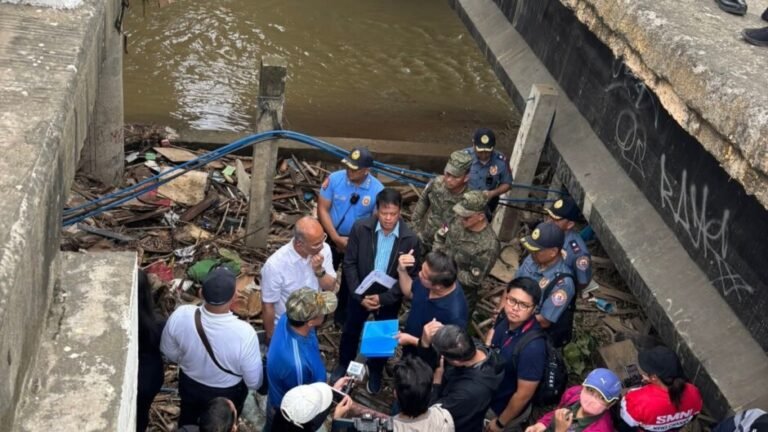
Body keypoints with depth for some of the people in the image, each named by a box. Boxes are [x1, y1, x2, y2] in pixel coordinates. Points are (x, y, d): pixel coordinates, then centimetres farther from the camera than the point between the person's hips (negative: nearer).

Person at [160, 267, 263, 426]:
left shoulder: (180, 316, -30)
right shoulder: (244, 333, -39)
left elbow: (169, 353, -8)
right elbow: (254, 382, -22)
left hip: (189, 385, 3)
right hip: (227, 394, -2)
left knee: (188, 423, 33)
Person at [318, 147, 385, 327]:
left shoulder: (377, 190, -21)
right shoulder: (334, 179, -20)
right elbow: (322, 209, -14)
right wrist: (336, 238, -19)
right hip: (332, 238, 0)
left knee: (350, 281, 18)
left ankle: (342, 315, 40)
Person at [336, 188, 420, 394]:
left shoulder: (410, 239, -21)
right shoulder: (360, 228, -20)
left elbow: (410, 276, -14)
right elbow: (350, 263, -11)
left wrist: (383, 298, -19)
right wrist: (359, 295, -16)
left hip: (389, 298, 0)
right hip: (361, 293, 1)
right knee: (350, 331, 22)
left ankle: (375, 371, 49)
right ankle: (343, 365, 50)